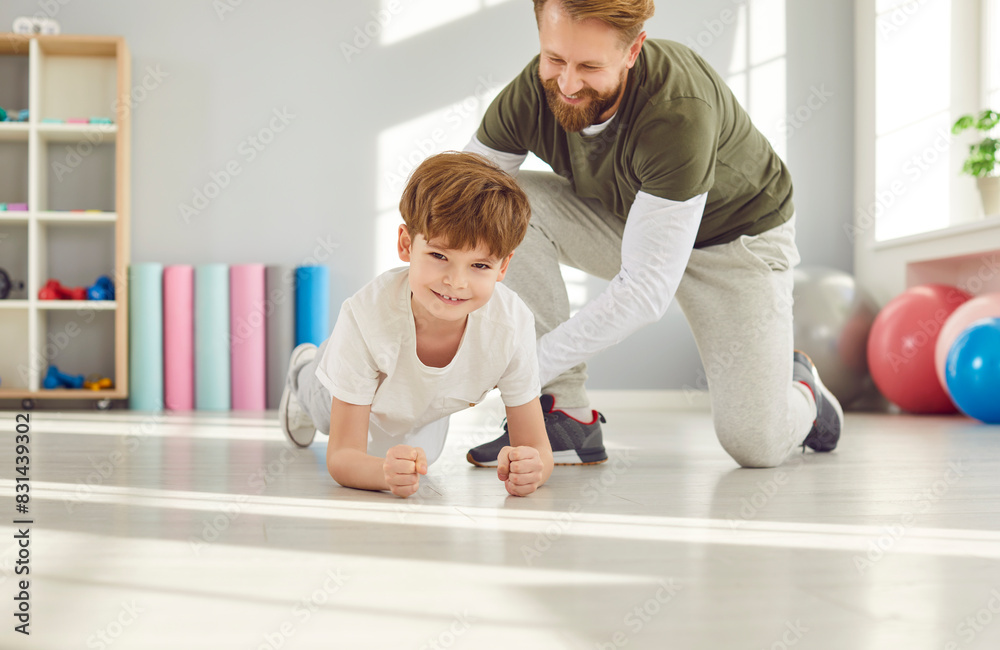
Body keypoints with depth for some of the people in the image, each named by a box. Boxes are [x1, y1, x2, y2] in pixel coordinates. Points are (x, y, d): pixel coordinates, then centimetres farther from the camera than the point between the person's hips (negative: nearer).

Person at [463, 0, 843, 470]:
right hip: (624, 223, 4)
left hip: (735, 235, -4)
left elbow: (646, 291, -39)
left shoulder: (678, 113, -38)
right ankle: (565, 415, -16)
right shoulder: (527, 98, -23)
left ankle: (796, 385, 23)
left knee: (756, 445, -17)